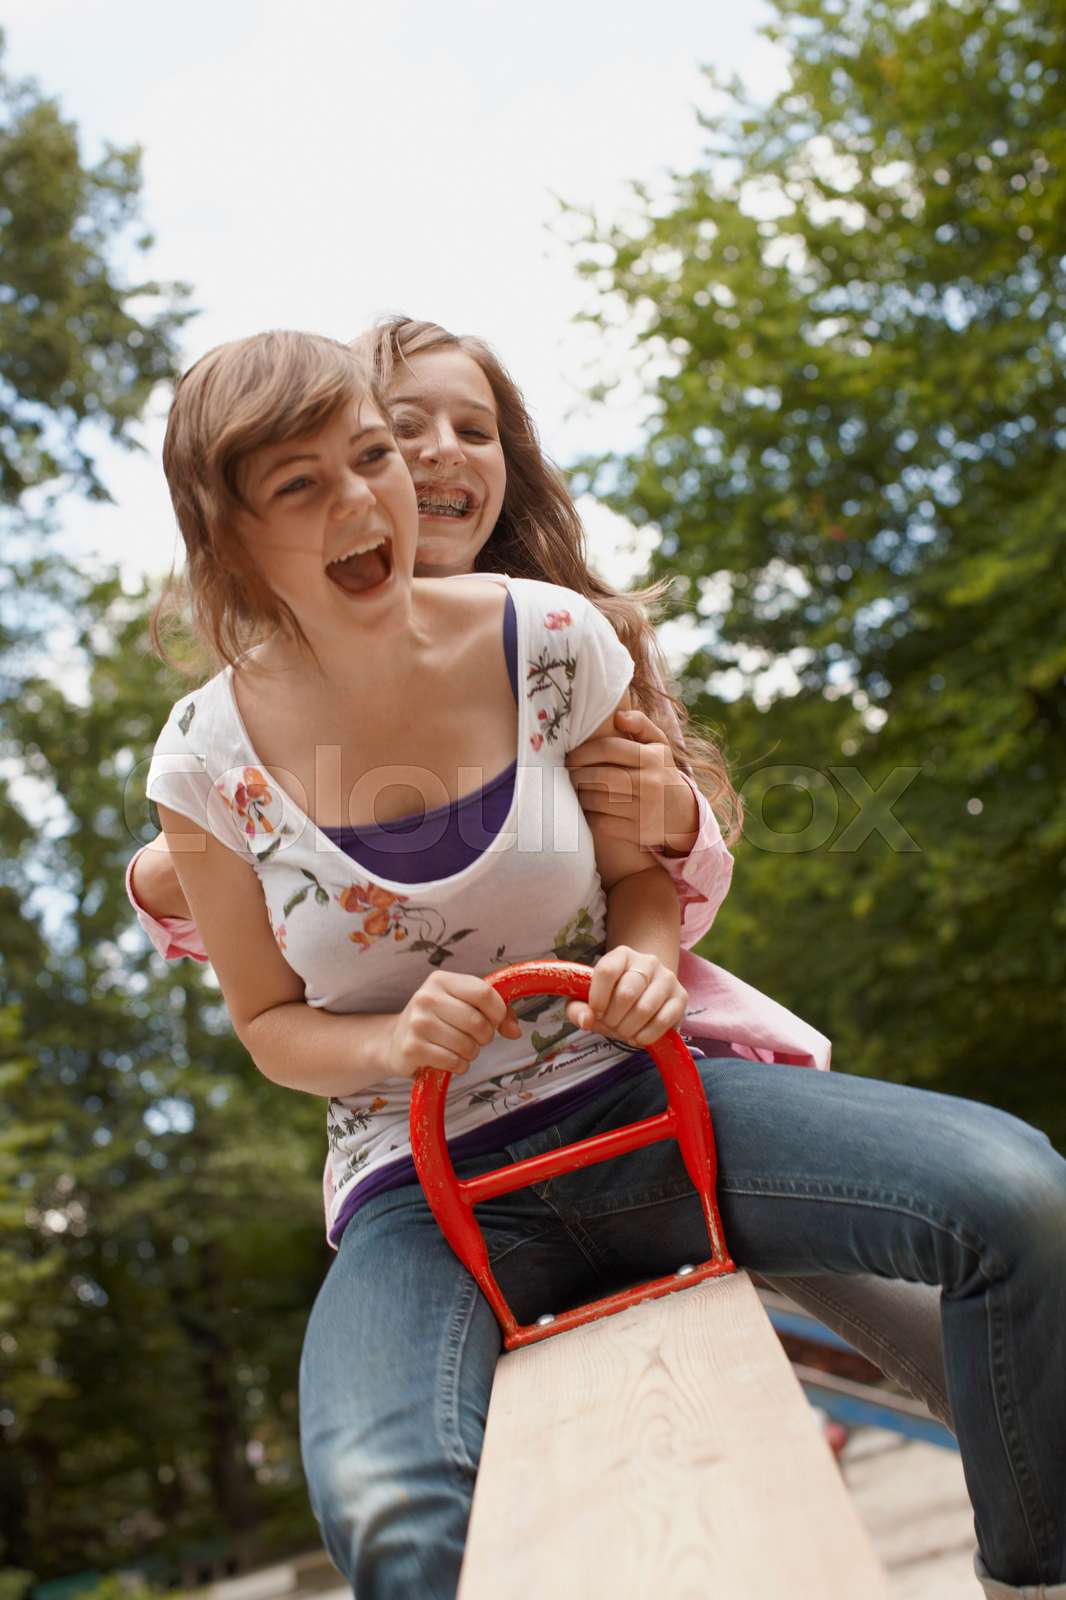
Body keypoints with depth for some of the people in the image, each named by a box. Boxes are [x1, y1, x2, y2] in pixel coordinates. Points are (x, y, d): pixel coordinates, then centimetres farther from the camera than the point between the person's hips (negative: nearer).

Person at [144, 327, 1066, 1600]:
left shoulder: (545, 640, -5)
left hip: (633, 1107, 2)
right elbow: (269, 1021, 5)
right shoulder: (210, 762, -7)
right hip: (419, 1191, -1)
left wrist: (646, 960, -14)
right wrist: (398, 1040, -17)